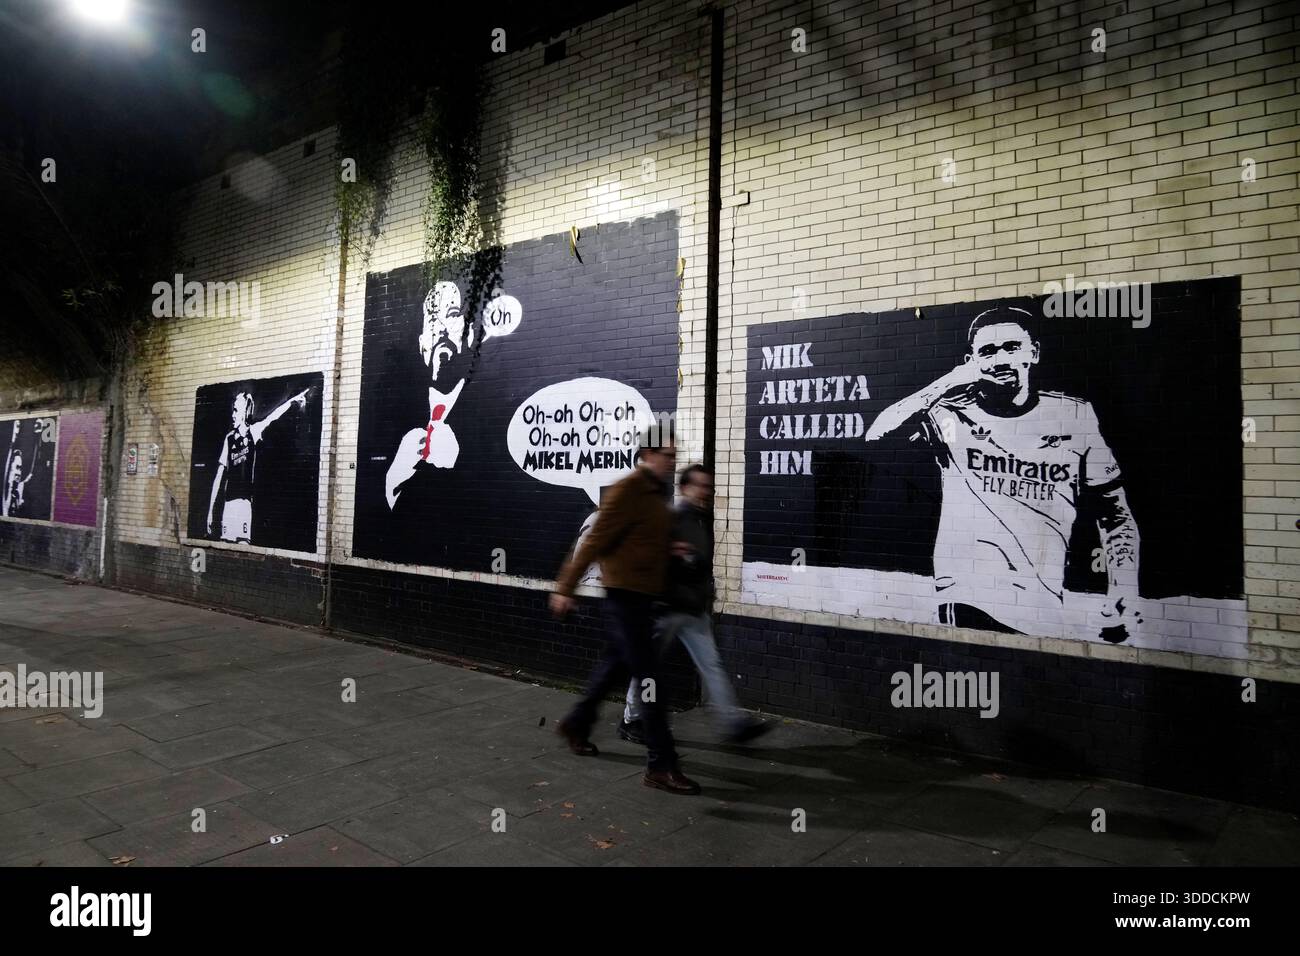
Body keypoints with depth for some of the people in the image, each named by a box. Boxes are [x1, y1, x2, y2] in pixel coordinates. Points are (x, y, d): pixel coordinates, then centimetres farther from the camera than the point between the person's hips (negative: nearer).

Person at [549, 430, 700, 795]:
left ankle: (576, 724, 40)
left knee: (615, 666, 21)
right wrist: (565, 588, -18)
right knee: (649, 679, -6)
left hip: (641, 595, 9)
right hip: (626, 594, -9)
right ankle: (660, 765, 2)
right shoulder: (628, 490, -17)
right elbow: (595, 540, -19)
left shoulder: (656, 493, 11)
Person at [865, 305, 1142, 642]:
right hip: (964, 604, -1)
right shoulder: (950, 416, -1)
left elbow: (1115, 511, 9)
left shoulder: (1075, 417, 4)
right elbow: (876, 435, -16)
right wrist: (949, 382, -14)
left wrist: (1123, 595, -2)